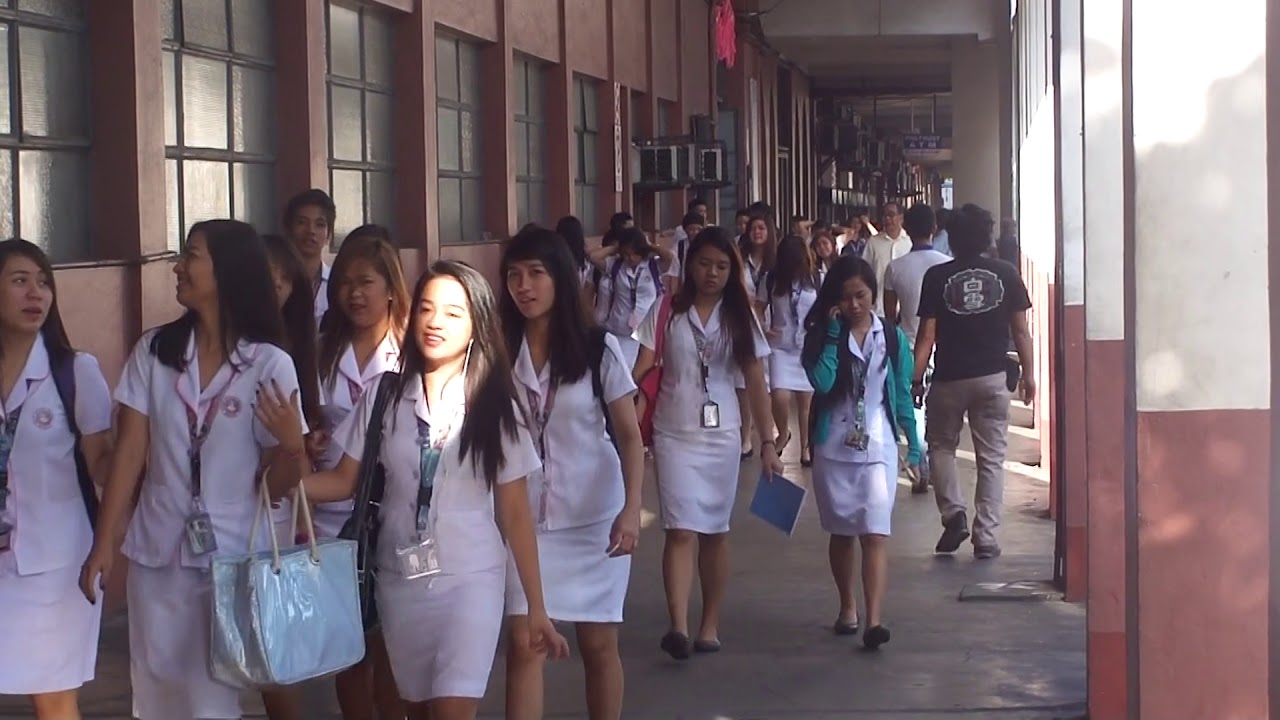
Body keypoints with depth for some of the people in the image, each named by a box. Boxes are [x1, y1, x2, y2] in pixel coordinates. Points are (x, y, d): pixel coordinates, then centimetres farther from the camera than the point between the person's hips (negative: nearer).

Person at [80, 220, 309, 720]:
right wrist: (104, 543, -2)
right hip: (156, 552, 3)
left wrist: (292, 445, -25)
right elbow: (129, 454, 1)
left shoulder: (270, 364, -8)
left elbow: (278, 485, -5)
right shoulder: (153, 351, 0)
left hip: (233, 555, -3)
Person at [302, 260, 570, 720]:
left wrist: (536, 607, -3)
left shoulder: (494, 405, -4)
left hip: (471, 580, -3)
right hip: (400, 579, 3)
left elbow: (515, 513, -3)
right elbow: (345, 481, 2)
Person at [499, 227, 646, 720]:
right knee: (524, 645, -6)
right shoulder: (499, 354, 0)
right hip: (527, 520, 1)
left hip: (595, 519, -1)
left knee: (599, 645, 8)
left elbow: (630, 437, -5)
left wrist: (632, 509, -18)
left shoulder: (599, 349, -5)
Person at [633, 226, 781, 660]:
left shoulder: (739, 317, 3)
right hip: (674, 434, -2)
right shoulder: (667, 311, -1)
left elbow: (756, 383, 2)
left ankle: (710, 625, 19)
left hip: (721, 435, 2)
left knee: (715, 530, 9)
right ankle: (678, 627, -21)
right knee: (681, 530, -12)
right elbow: (642, 369, -5)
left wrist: (767, 443, -2)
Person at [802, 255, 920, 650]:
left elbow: (902, 393, 7)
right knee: (841, 533, 13)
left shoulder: (892, 336, 2)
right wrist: (833, 335, -17)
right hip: (833, 448, 1)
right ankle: (847, 607, 30)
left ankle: (874, 621, -21)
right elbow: (822, 382, -18)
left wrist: (914, 444, 7)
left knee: (875, 533, -13)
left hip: (878, 447, -1)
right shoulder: (822, 335, 0)